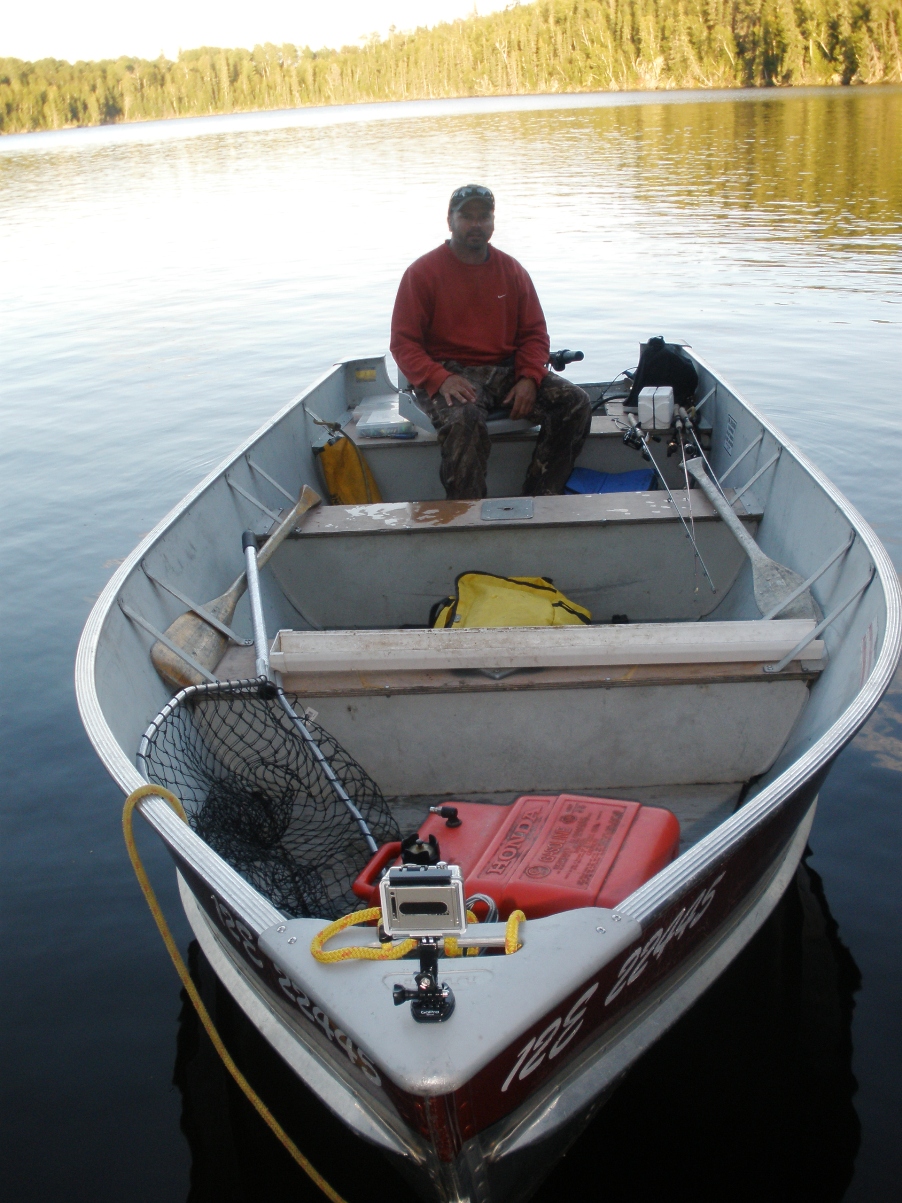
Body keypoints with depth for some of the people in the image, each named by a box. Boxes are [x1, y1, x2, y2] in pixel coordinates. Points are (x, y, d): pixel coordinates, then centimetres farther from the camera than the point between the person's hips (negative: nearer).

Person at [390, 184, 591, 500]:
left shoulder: (512, 270, 11)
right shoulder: (422, 272, 0)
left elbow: (534, 332, 11)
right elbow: (403, 342, -5)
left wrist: (529, 379, -10)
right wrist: (440, 379, -23)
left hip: (506, 370, 5)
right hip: (449, 373, -4)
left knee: (574, 402, -16)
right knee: (464, 419, -38)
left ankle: (539, 498, -12)